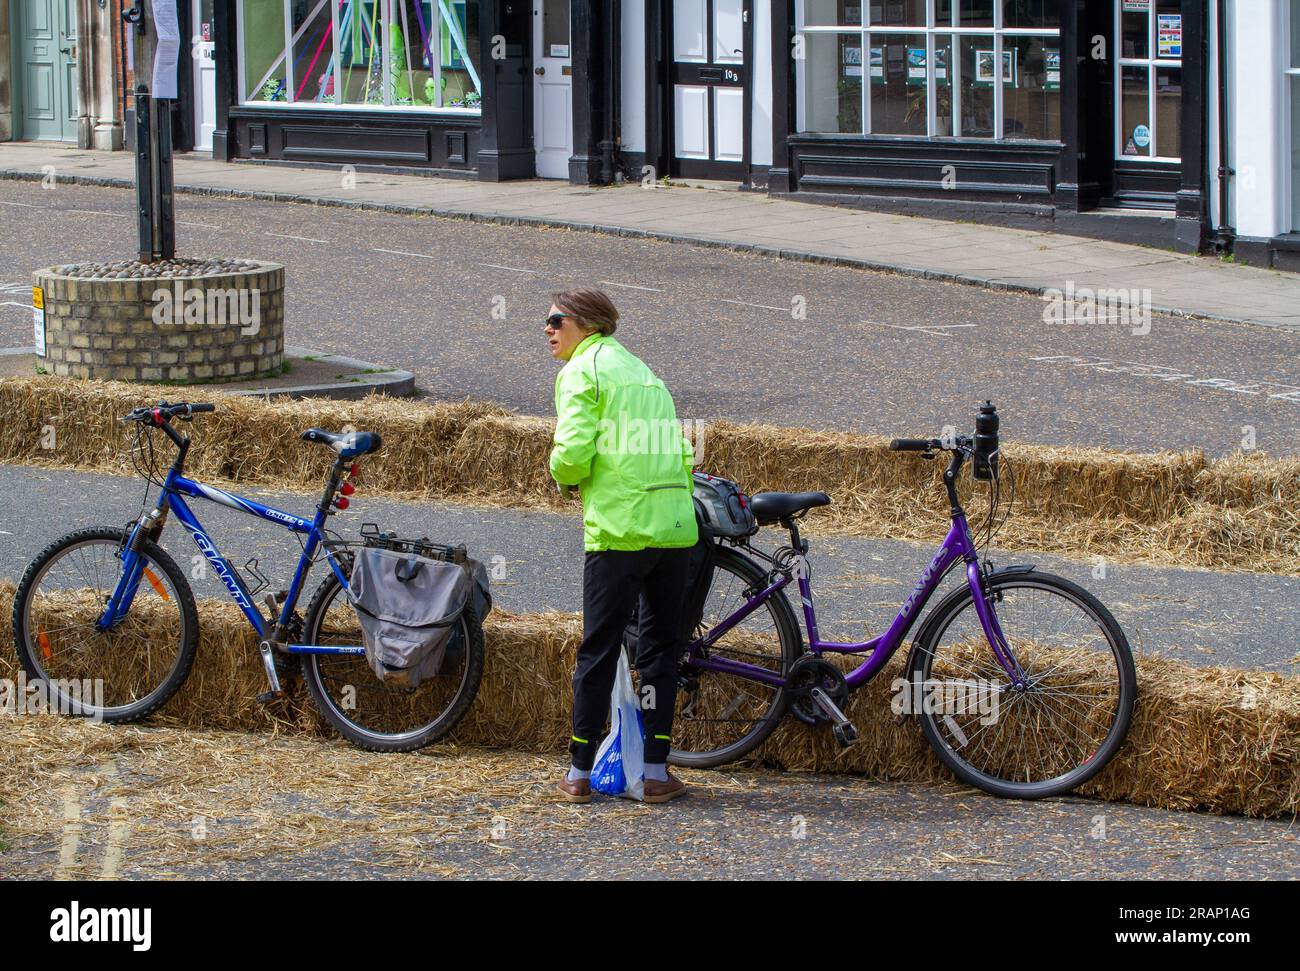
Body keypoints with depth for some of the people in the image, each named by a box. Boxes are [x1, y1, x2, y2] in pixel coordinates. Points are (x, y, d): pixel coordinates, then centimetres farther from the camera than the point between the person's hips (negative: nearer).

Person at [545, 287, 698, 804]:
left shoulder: (580, 370, 0)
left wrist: (562, 474, 8)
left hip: (619, 529, -6)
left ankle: (580, 772, 9)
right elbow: (682, 452, 17)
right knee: (661, 648, 11)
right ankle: (656, 771, 8)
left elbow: (572, 453, -13)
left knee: (598, 650, 3)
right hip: (675, 525, 6)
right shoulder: (643, 370, 22)